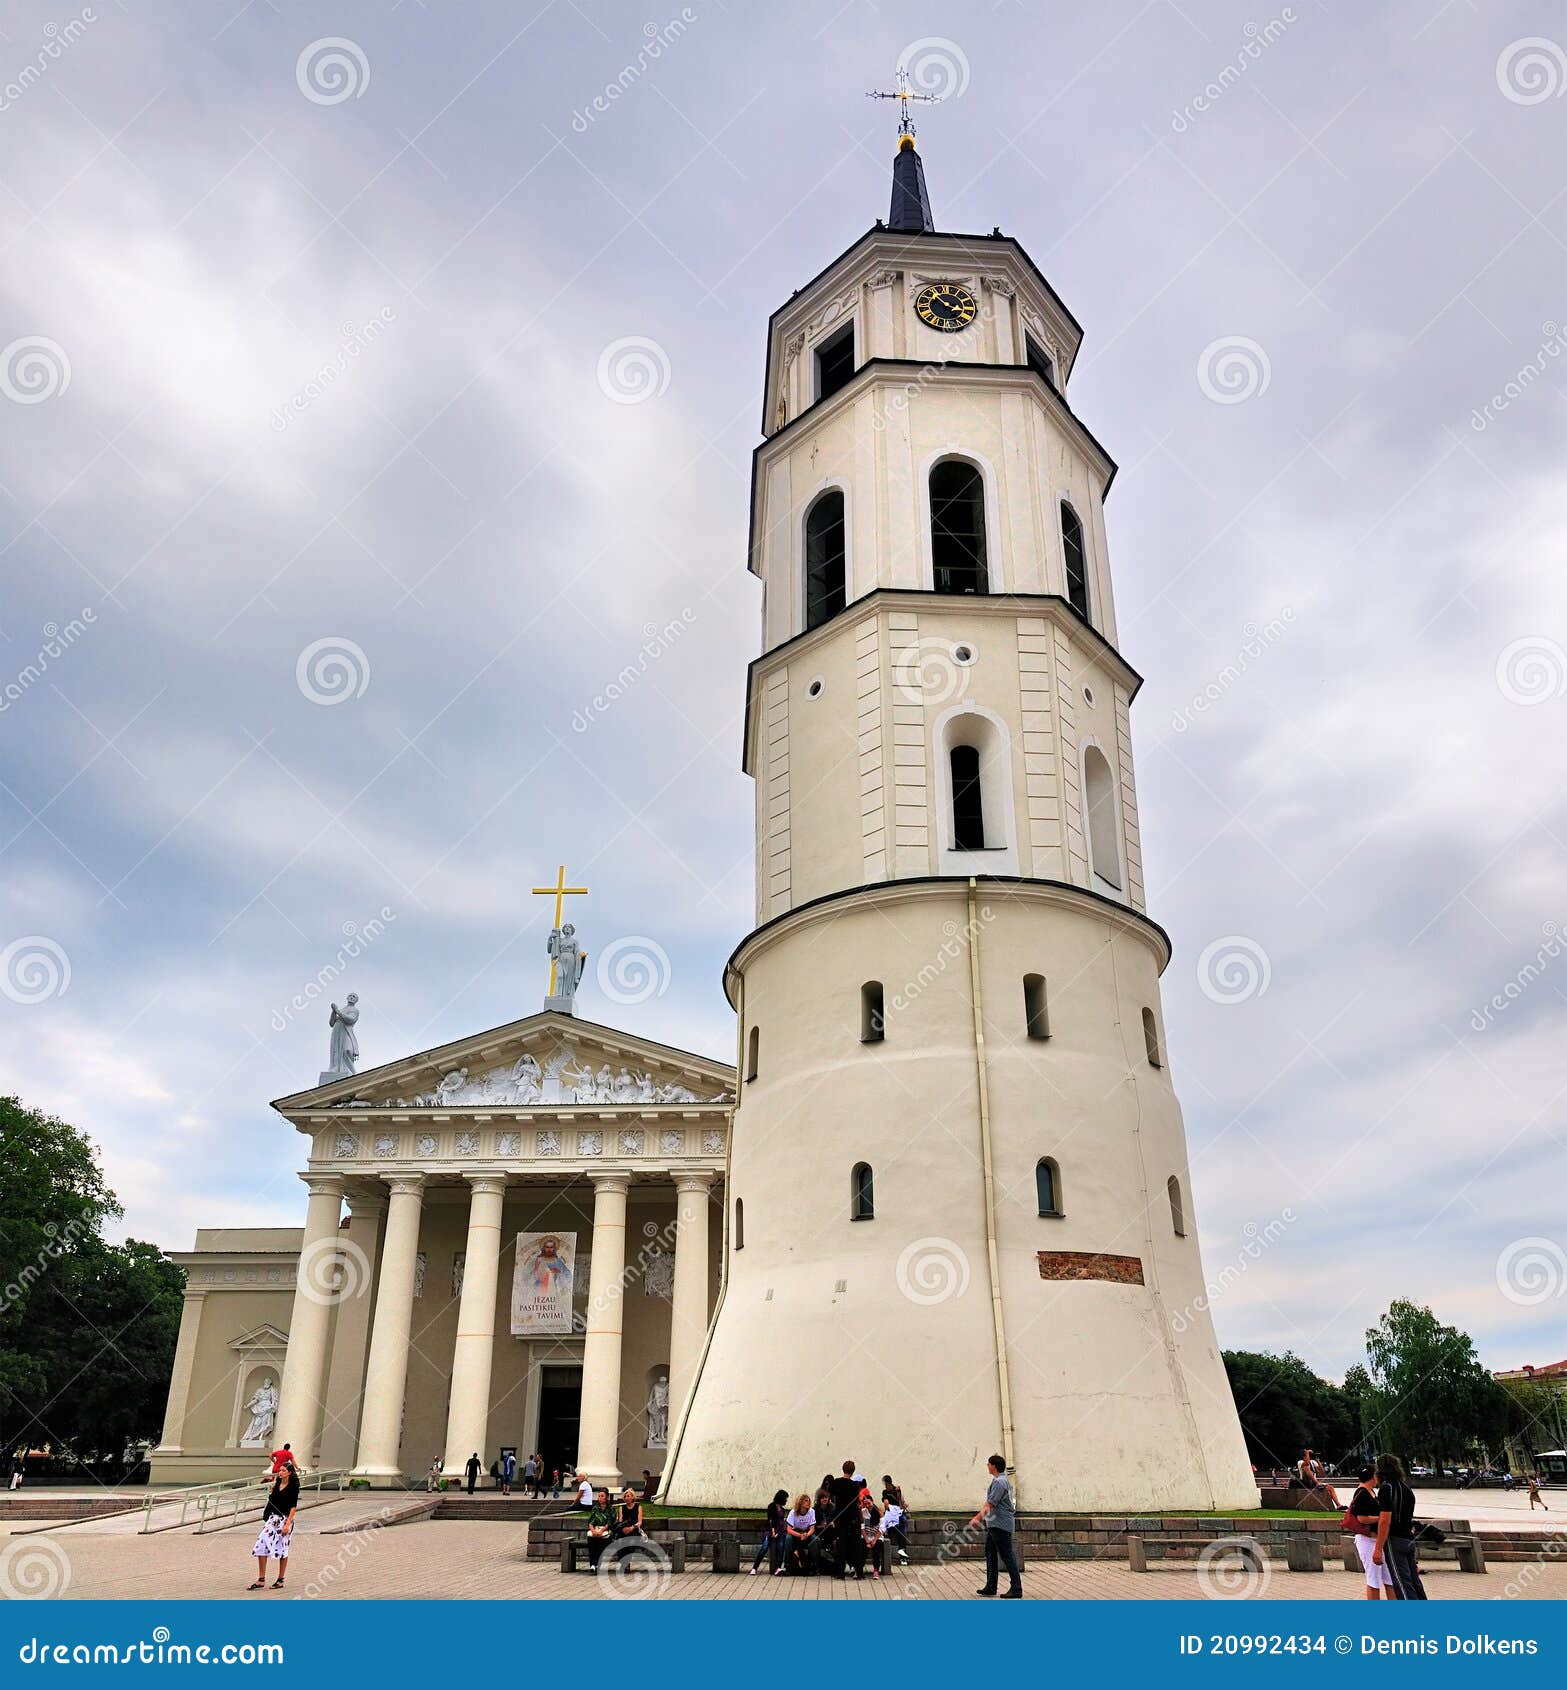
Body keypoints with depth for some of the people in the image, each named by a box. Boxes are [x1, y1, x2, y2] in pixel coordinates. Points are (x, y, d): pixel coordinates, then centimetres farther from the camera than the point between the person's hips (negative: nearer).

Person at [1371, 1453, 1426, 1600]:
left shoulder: (1386, 1487, -13)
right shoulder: (1406, 1487, 13)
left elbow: (1385, 1521, -19)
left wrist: (1378, 1549, -19)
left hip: (1394, 1540, -8)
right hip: (1409, 1539, 8)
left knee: (1402, 1584, -7)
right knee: (1414, 1581, 13)